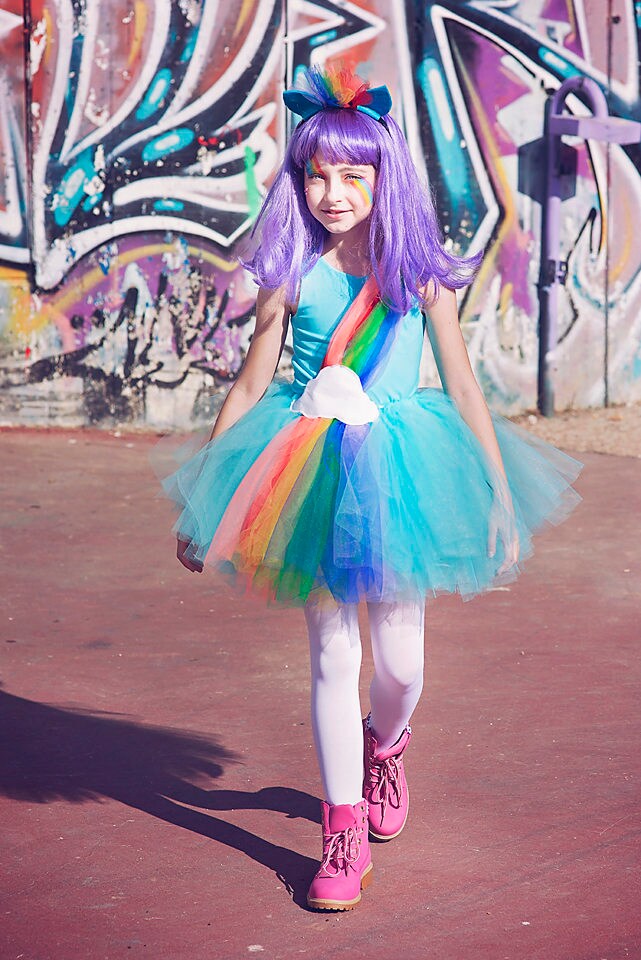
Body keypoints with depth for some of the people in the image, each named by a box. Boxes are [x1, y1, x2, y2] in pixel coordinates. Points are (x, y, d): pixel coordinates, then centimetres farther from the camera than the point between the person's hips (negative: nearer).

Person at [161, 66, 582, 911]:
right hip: (310, 469, 0)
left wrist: (502, 499, -2)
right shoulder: (290, 277, -2)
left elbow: (463, 388, 1)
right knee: (333, 654, 0)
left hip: (399, 466, 0)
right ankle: (344, 830, 13)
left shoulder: (418, 272, -2)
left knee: (401, 660, 4)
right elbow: (249, 389, 4)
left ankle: (383, 748, 40)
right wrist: (200, 505, 6)